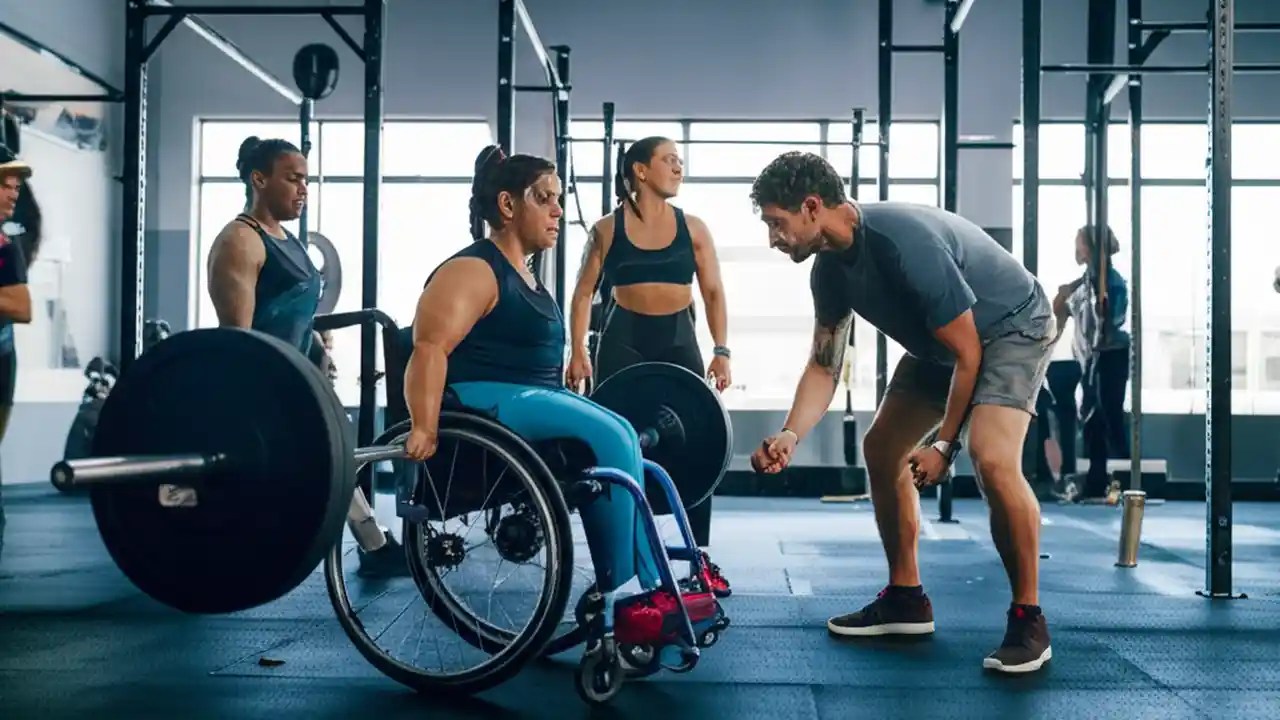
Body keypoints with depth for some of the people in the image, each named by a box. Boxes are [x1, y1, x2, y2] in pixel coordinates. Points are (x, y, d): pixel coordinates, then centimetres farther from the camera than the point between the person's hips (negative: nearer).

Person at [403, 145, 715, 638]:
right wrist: (424, 428, -33)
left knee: (623, 443, 2)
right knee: (611, 437, -21)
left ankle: (651, 590, 1)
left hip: (529, 398, 11)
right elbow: (430, 347, -24)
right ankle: (620, 595, -16)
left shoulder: (522, 274, 20)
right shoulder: (473, 271, -12)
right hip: (484, 401, -11)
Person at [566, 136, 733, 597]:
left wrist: (721, 350, -5)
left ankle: (702, 557, 6)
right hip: (623, 340, -1)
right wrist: (578, 351, -5)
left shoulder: (693, 228, 5)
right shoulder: (608, 229, 1)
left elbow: (713, 292, 5)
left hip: (678, 340, 2)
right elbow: (584, 293, 4)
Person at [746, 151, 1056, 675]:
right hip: (941, 344, 9)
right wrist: (790, 435, -15)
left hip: (1011, 327, -9)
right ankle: (906, 599, 19)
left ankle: (1028, 620, -12)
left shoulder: (904, 241, -34)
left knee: (992, 459, -29)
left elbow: (967, 353, -26)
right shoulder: (830, 268, -8)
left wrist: (944, 442, -18)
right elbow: (824, 364, 1)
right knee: (881, 449, 8)